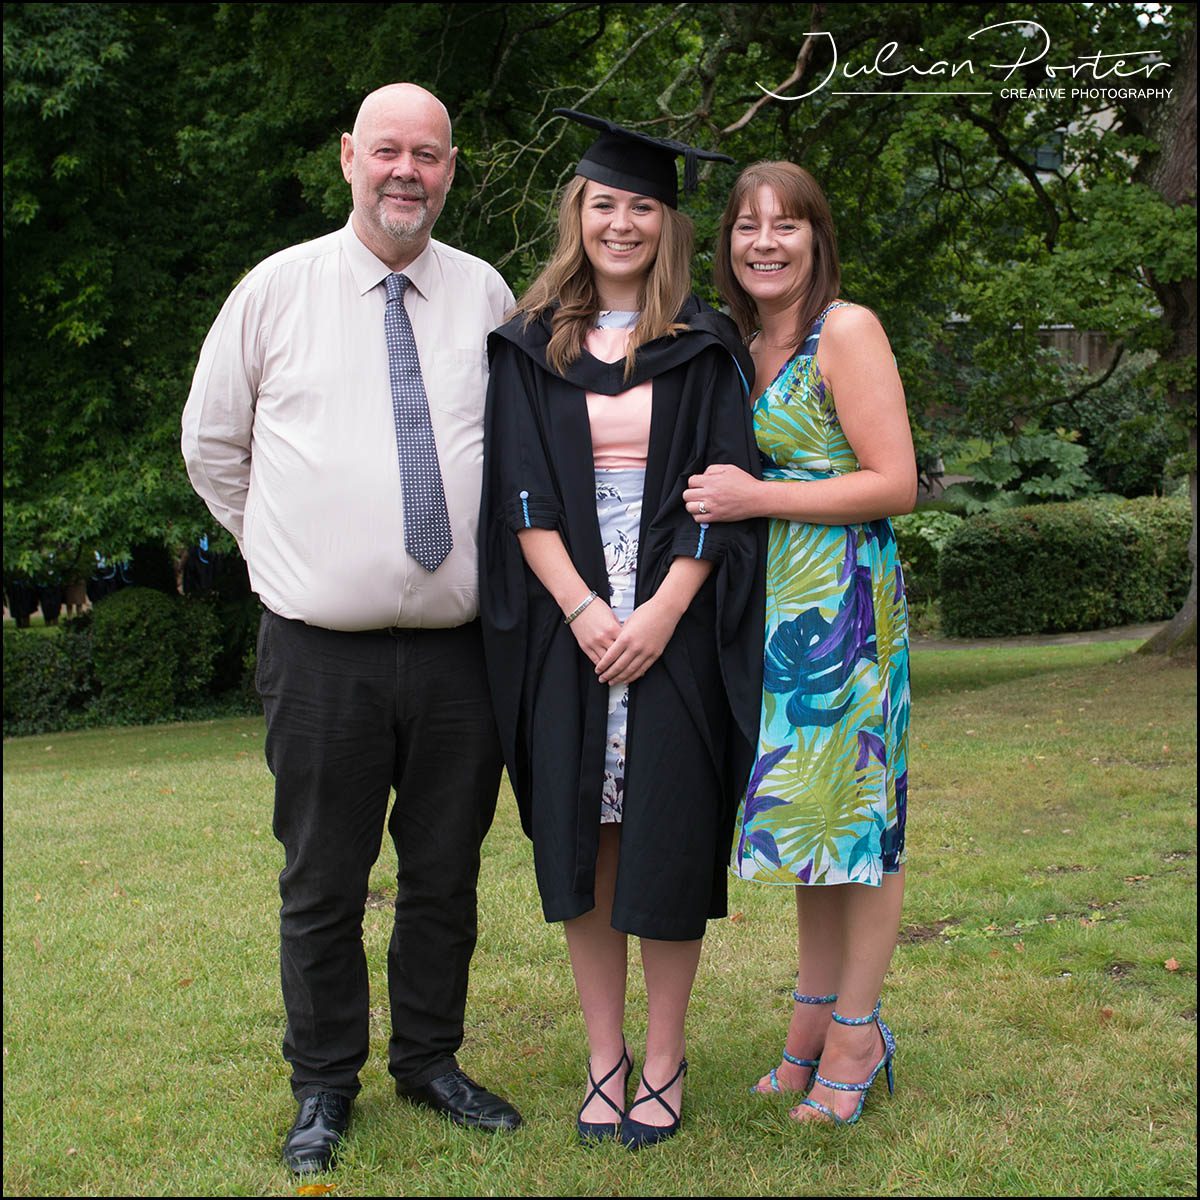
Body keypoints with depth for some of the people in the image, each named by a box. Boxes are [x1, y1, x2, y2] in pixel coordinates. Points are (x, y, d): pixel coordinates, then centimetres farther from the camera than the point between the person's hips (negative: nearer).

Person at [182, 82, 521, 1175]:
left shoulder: (487, 295, 6)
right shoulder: (278, 288, 2)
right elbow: (212, 443, 11)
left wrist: (492, 553, 11)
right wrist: (293, 545, 10)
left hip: (459, 645, 2)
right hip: (323, 652, -2)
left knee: (446, 875, 12)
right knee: (323, 883, 7)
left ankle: (430, 1059, 30)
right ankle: (324, 1086, 23)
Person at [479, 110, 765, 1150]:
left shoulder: (705, 348, 6)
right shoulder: (530, 348, 9)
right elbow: (522, 495, 1)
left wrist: (662, 611, -13)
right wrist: (581, 609, -11)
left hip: (677, 626, -1)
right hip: (566, 625, 1)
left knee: (668, 840, 1)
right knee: (580, 842, 5)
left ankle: (665, 1060, 16)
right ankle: (605, 1056, 18)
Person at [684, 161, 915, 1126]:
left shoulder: (847, 331, -7)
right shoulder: (746, 348, 15)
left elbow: (895, 484, -13)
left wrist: (758, 498, -16)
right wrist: (726, 494, 5)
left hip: (844, 601, -7)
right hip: (775, 609, 7)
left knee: (854, 801, -1)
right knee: (804, 804, 10)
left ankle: (856, 1032, 11)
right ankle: (816, 1020, 20)